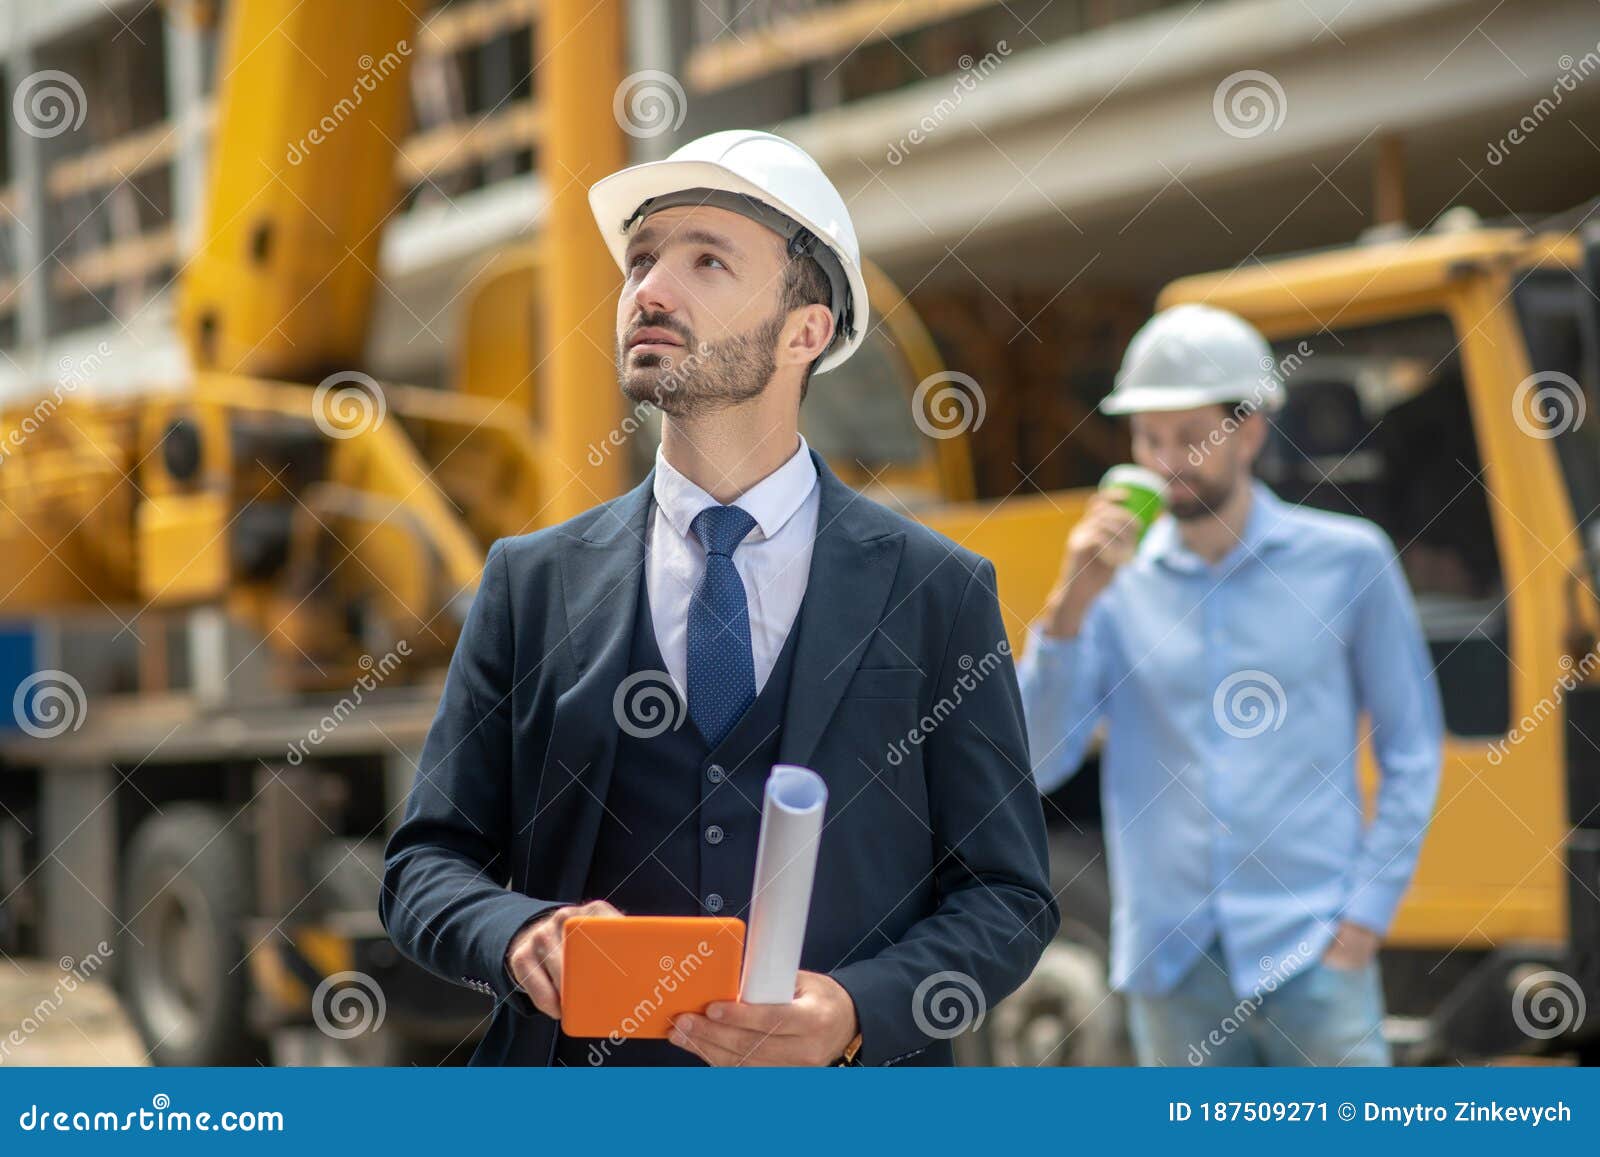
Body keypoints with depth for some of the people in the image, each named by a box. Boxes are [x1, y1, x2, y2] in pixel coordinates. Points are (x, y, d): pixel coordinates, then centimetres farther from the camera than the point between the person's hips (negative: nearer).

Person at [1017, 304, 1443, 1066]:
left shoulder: (1347, 561, 3)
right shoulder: (1117, 582, 6)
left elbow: (1410, 753, 6)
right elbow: (1034, 766, -1)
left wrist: (1366, 914, -2)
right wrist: (1069, 607, -11)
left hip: (1310, 949, -2)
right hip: (1171, 963, 2)